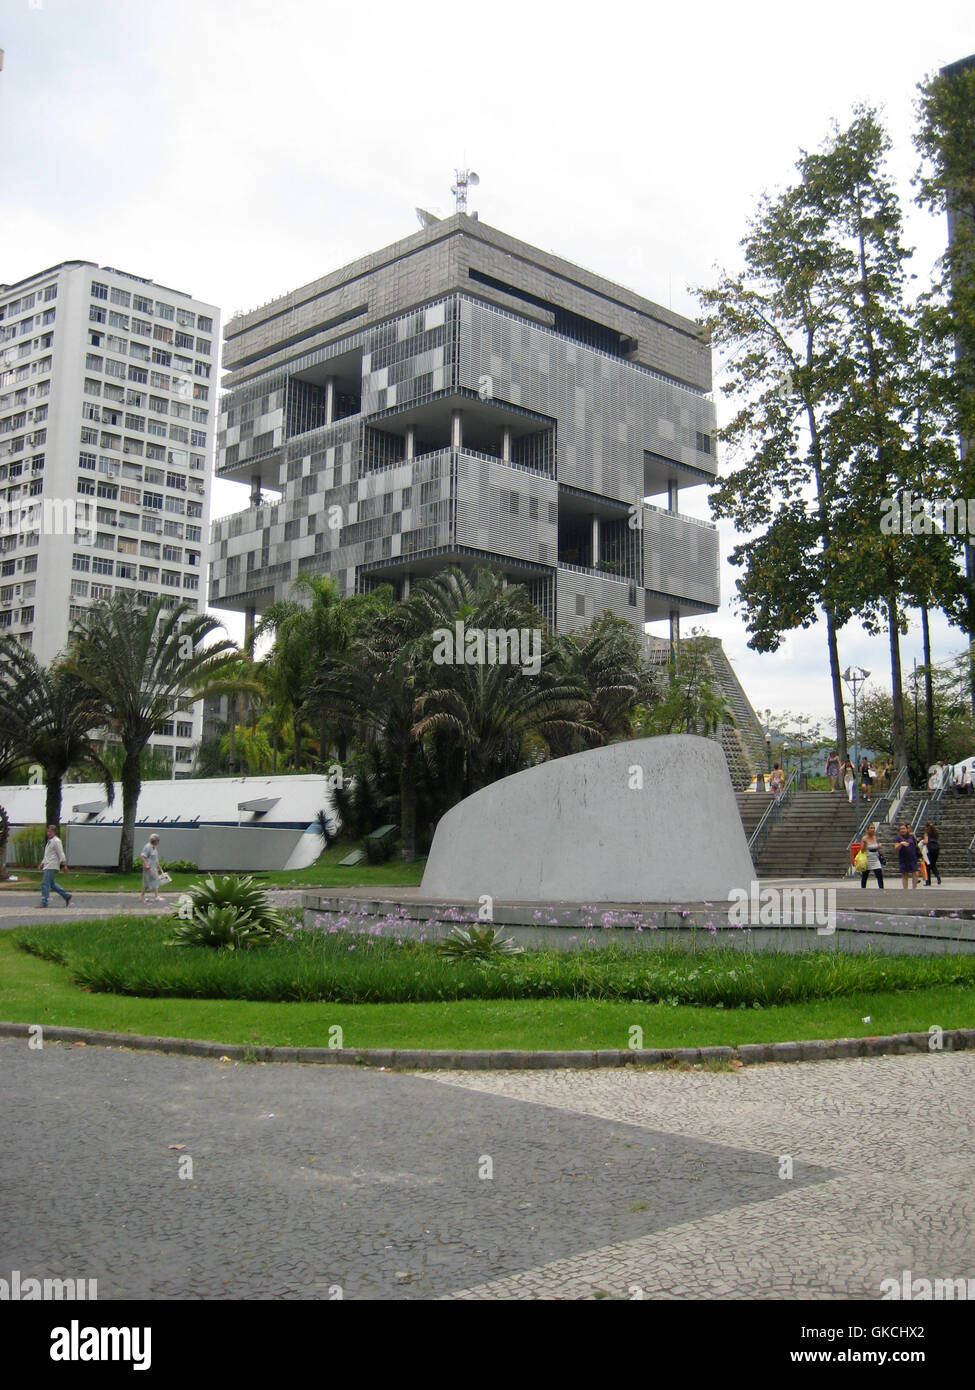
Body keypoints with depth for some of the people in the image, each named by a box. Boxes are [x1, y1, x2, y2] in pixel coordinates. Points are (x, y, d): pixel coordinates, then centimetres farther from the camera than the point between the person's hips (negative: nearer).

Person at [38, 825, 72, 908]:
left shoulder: (56, 841, -10)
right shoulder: (49, 841, 19)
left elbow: (61, 854, -13)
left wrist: (64, 865, -15)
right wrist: (42, 863, 19)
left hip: (51, 866, -10)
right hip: (47, 866, 10)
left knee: (45, 884, -10)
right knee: (52, 884, 12)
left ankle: (44, 903, -7)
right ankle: (67, 896, 19)